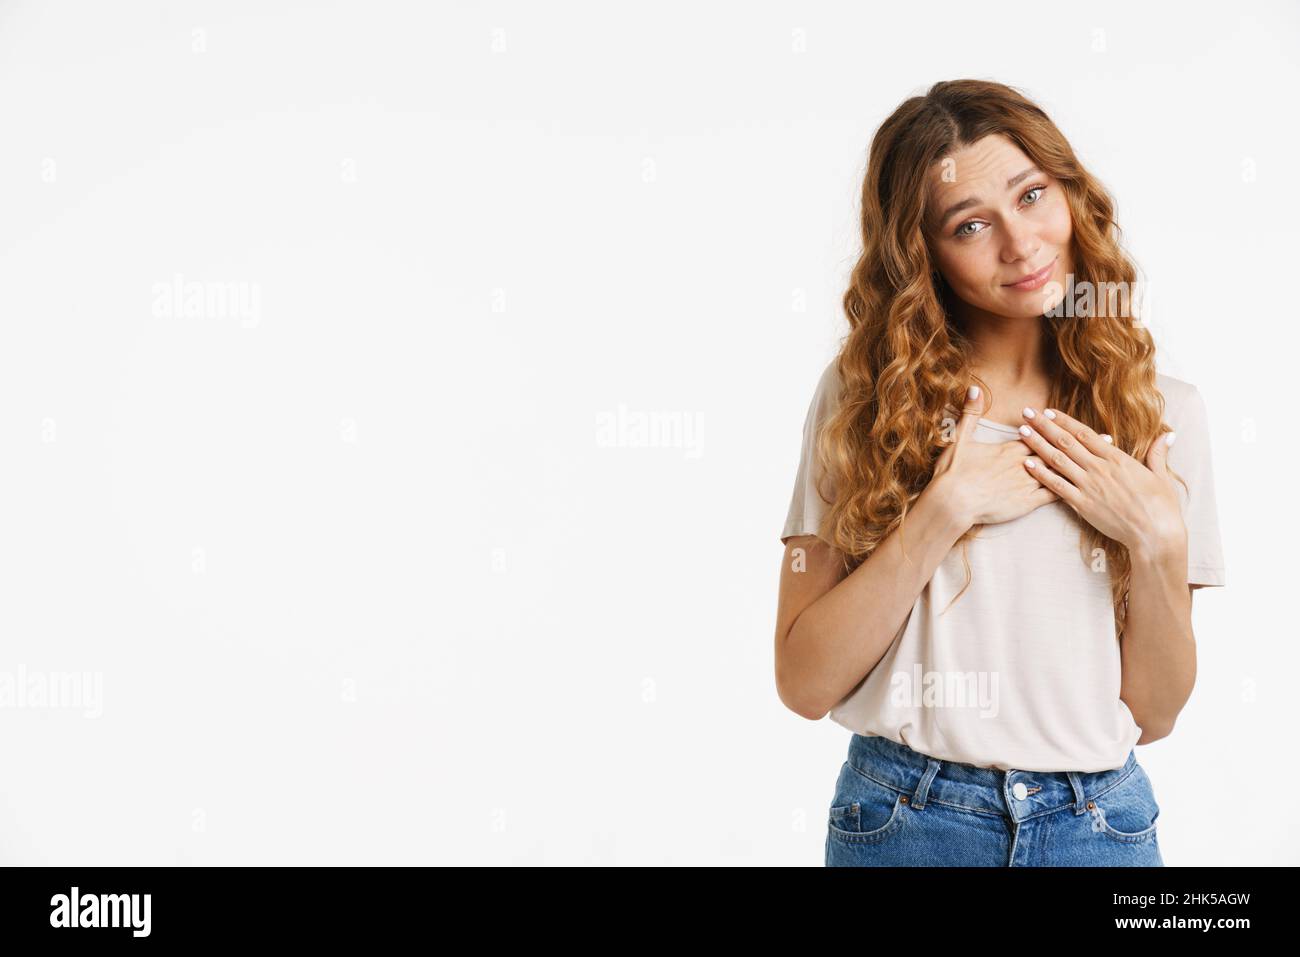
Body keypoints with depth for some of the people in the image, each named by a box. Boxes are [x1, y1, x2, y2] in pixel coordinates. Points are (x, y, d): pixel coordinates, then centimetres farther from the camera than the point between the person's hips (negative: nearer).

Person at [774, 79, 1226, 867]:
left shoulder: (1163, 411, -3)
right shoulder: (862, 396, -7)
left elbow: (1155, 715, -1)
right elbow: (805, 684, -12)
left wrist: (1158, 540, -15)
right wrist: (944, 511, -19)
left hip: (1100, 823, 2)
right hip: (903, 818, -1)